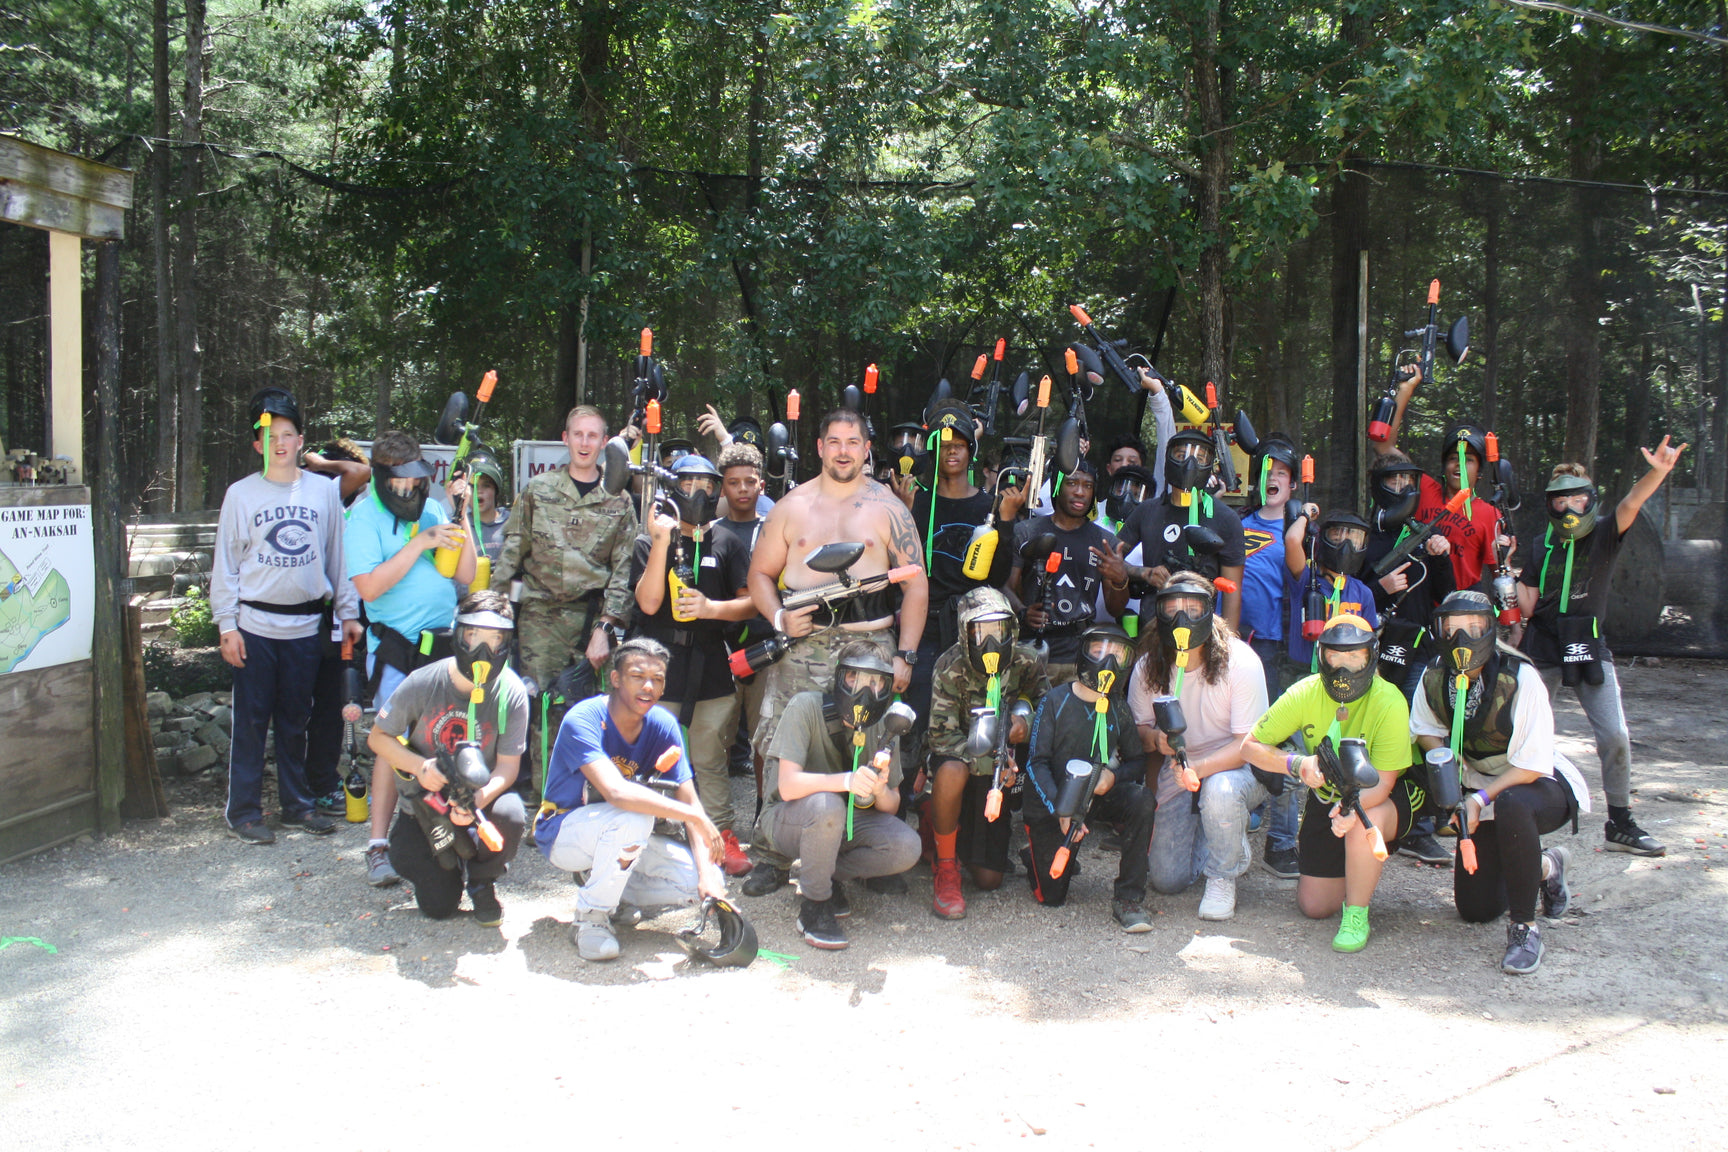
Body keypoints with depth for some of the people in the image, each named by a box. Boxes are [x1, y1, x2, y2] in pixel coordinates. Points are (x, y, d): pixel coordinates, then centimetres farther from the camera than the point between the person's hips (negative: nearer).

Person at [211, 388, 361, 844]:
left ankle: (298, 803, 21)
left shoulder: (324, 491, 6)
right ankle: (243, 810, 10)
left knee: (296, 721, 11)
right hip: (256, 624, -2)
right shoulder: (241, 494, 1)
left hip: (306, 625, 2)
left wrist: (348, 613, 9)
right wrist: (227, 625, -4)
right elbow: (225, 564, 2)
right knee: (251, 721, 2)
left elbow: (337, 556, 11)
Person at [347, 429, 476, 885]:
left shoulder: (433, 510, 12)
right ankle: (378, 846, 0)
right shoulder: (364, 518, -4)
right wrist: (420, 544, -16)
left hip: (445, 644, 5)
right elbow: (369, 587, -16)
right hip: (397, 650, -5)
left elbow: (466, 574, 9)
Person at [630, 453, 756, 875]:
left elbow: (751, 602, 6)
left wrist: (712, 608, -12)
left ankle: (721, 832, 15)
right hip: (659, 669, 0)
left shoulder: (726, 544, 8)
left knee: (710, 761, 4)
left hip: (711, 670, 0)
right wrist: (662, 542, -14)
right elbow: (648, 602, -8)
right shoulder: (649, 543, 6)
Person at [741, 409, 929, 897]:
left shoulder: (888, 509, 8)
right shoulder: (792, 505, 11)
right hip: (802, 642, 1)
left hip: (870, 643, -1)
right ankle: (771, 859, 8)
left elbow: (916, 584, 7)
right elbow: (761, 573, 14)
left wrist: (906, 654, -2)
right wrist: (779, 618, -6)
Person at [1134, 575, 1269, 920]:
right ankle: (1232, 846, 29)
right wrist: (1156, 738, -22)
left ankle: (1223, 880, -12)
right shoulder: (1147, 668, -10)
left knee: (1220, 790, -41)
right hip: (1180, 770, 4)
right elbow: (1140, 726, 4)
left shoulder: (1240, 662, -22)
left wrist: (1200, 768, -40)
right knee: (1167, 879, -3)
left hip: (1237, 766, -4)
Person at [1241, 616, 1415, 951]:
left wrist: (1352, 807, -49)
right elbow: (1251, 746, -11)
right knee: (1314, 906, 2)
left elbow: (1382, 784, -28)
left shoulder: (1389, 703, -27)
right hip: (1326, 797, 3)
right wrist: (1297, 763, -29)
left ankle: (1356, 916, -17)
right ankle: (1356, 876, 36)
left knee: (1363, 821, -40)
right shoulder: (1305, 694, -18)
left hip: (1375, 798, -3)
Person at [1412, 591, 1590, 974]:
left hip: (1544, 787, -6)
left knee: (1511, 804, -44)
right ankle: (1546, 867, 37)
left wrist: (1481, 799, -31)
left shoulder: (1520, 678, -26)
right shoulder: (1435, 677, -11)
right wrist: (1442, 752, -14)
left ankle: (1525, 927, -27)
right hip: (1485, 791, 6)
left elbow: (1531, 765, -25)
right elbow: (1424, 730, 7)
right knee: (1474, 910, 6)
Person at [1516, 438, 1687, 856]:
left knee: (1615, 736, -8)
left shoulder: (1603, 537, -1)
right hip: (1542, 648, 2)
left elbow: (1630, 504, -23)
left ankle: (1620, 825, 5)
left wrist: (1658, 472, -41)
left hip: (1588, 648, -1)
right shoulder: (1540, 547, 5)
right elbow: (1527, 607, 4)